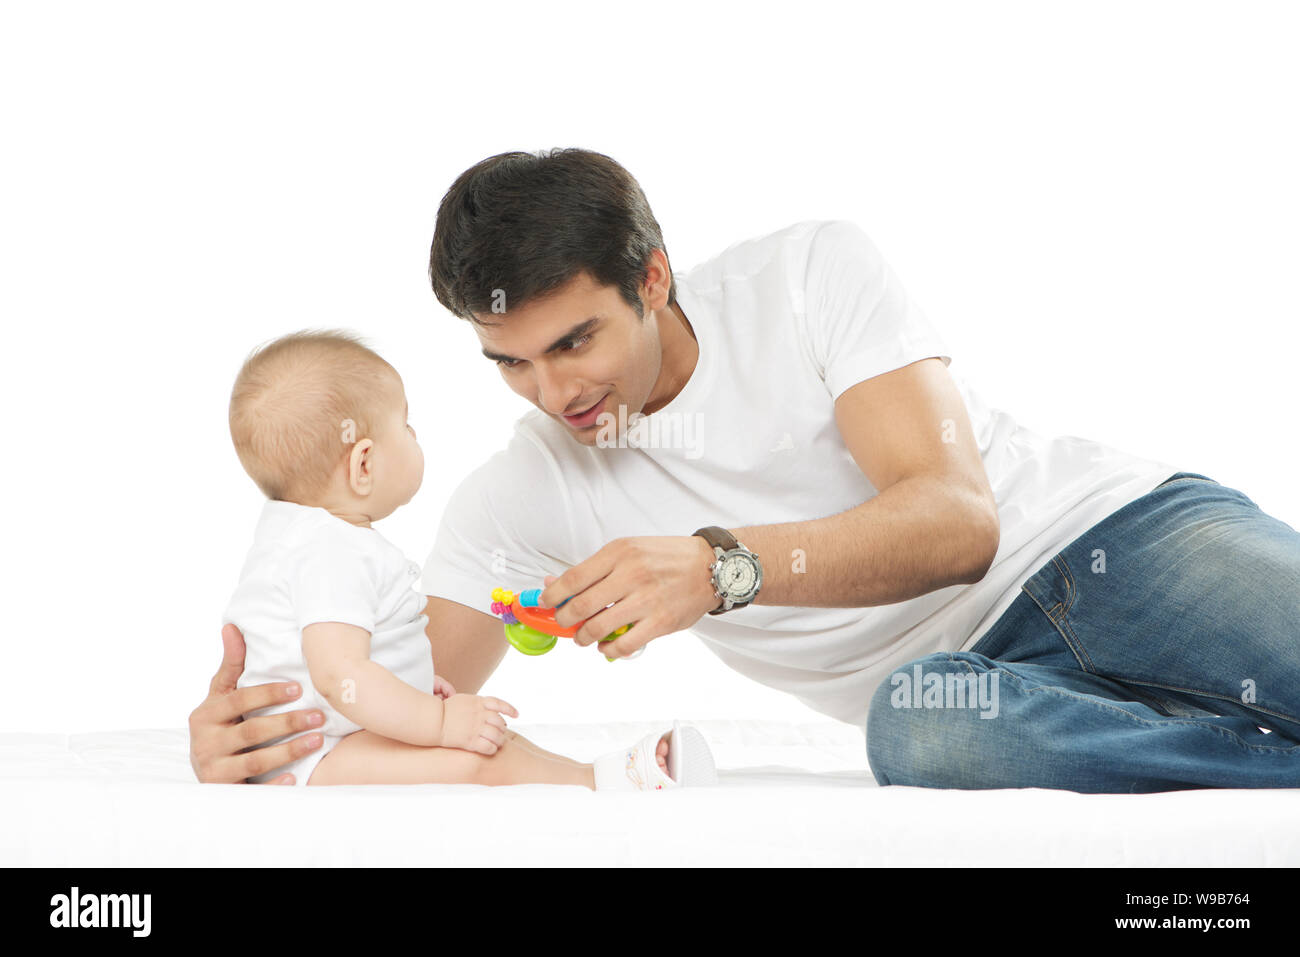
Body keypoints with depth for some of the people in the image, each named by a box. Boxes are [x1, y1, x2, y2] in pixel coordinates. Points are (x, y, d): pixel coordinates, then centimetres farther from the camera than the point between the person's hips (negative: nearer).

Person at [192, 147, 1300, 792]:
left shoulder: (812, 271, -7)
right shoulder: (515, 497, 3)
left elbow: (954, 519, -17)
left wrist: (722, 565, -33)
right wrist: (257, 730, -21)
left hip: (1104, 528, -2)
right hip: (962, 668, 2)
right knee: (917, 726, -39)